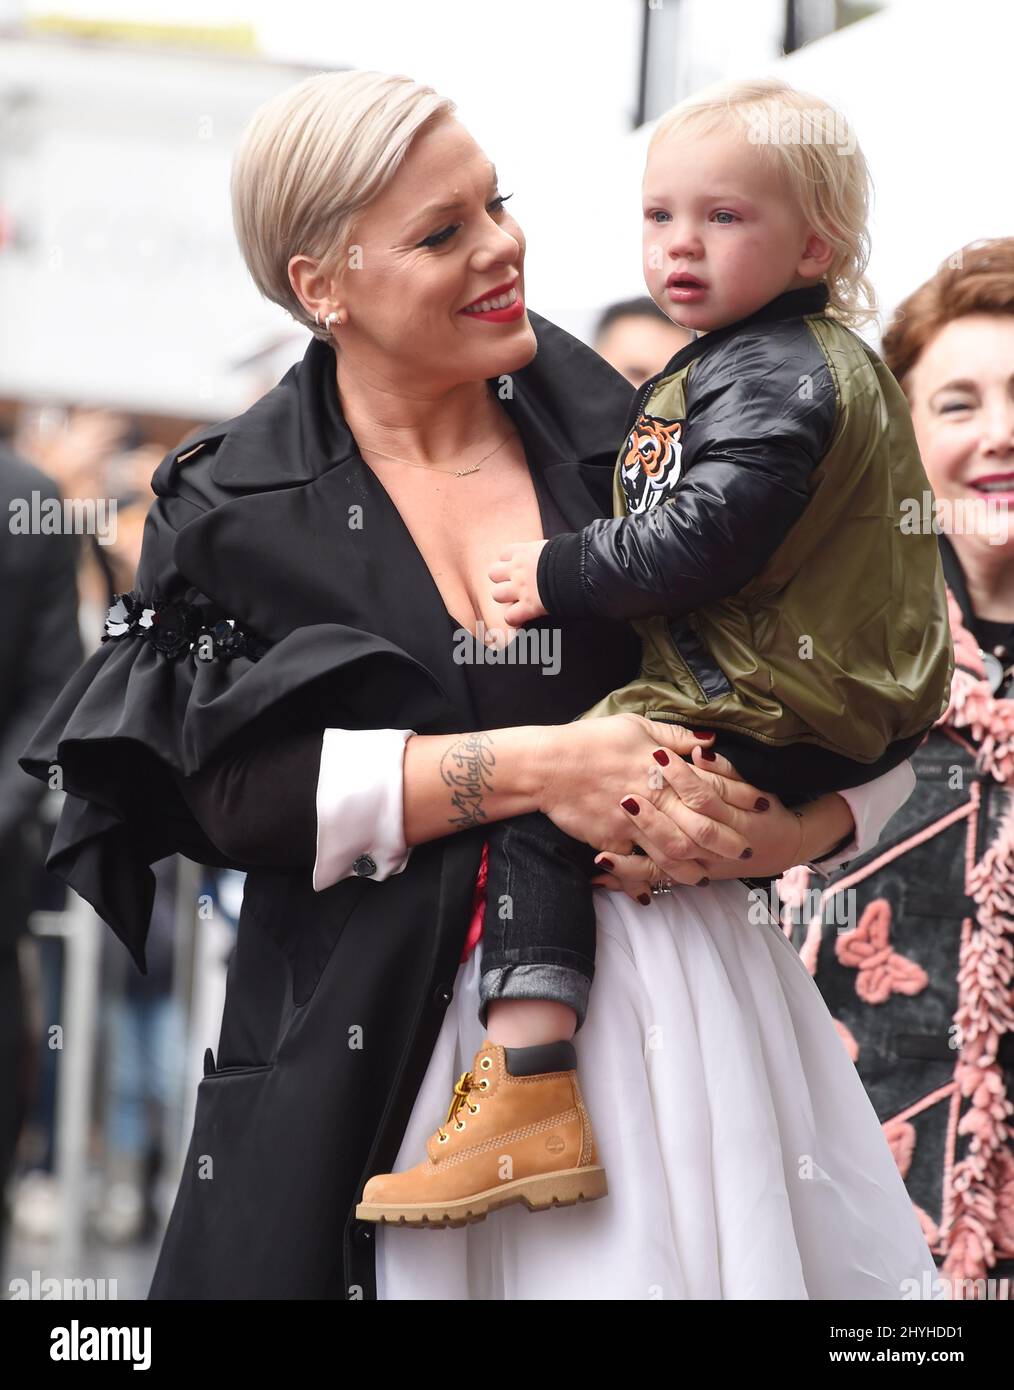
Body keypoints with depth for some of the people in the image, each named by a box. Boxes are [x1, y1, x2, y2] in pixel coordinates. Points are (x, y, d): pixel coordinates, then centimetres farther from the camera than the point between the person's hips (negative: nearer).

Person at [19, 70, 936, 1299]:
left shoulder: (612, 440, 5)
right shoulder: (232, 510, 2)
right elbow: (231, 783, -10)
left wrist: (797, 824, -12)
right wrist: (527, 768, -17)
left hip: (666, 993, 2)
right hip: (381, 1045, -2)